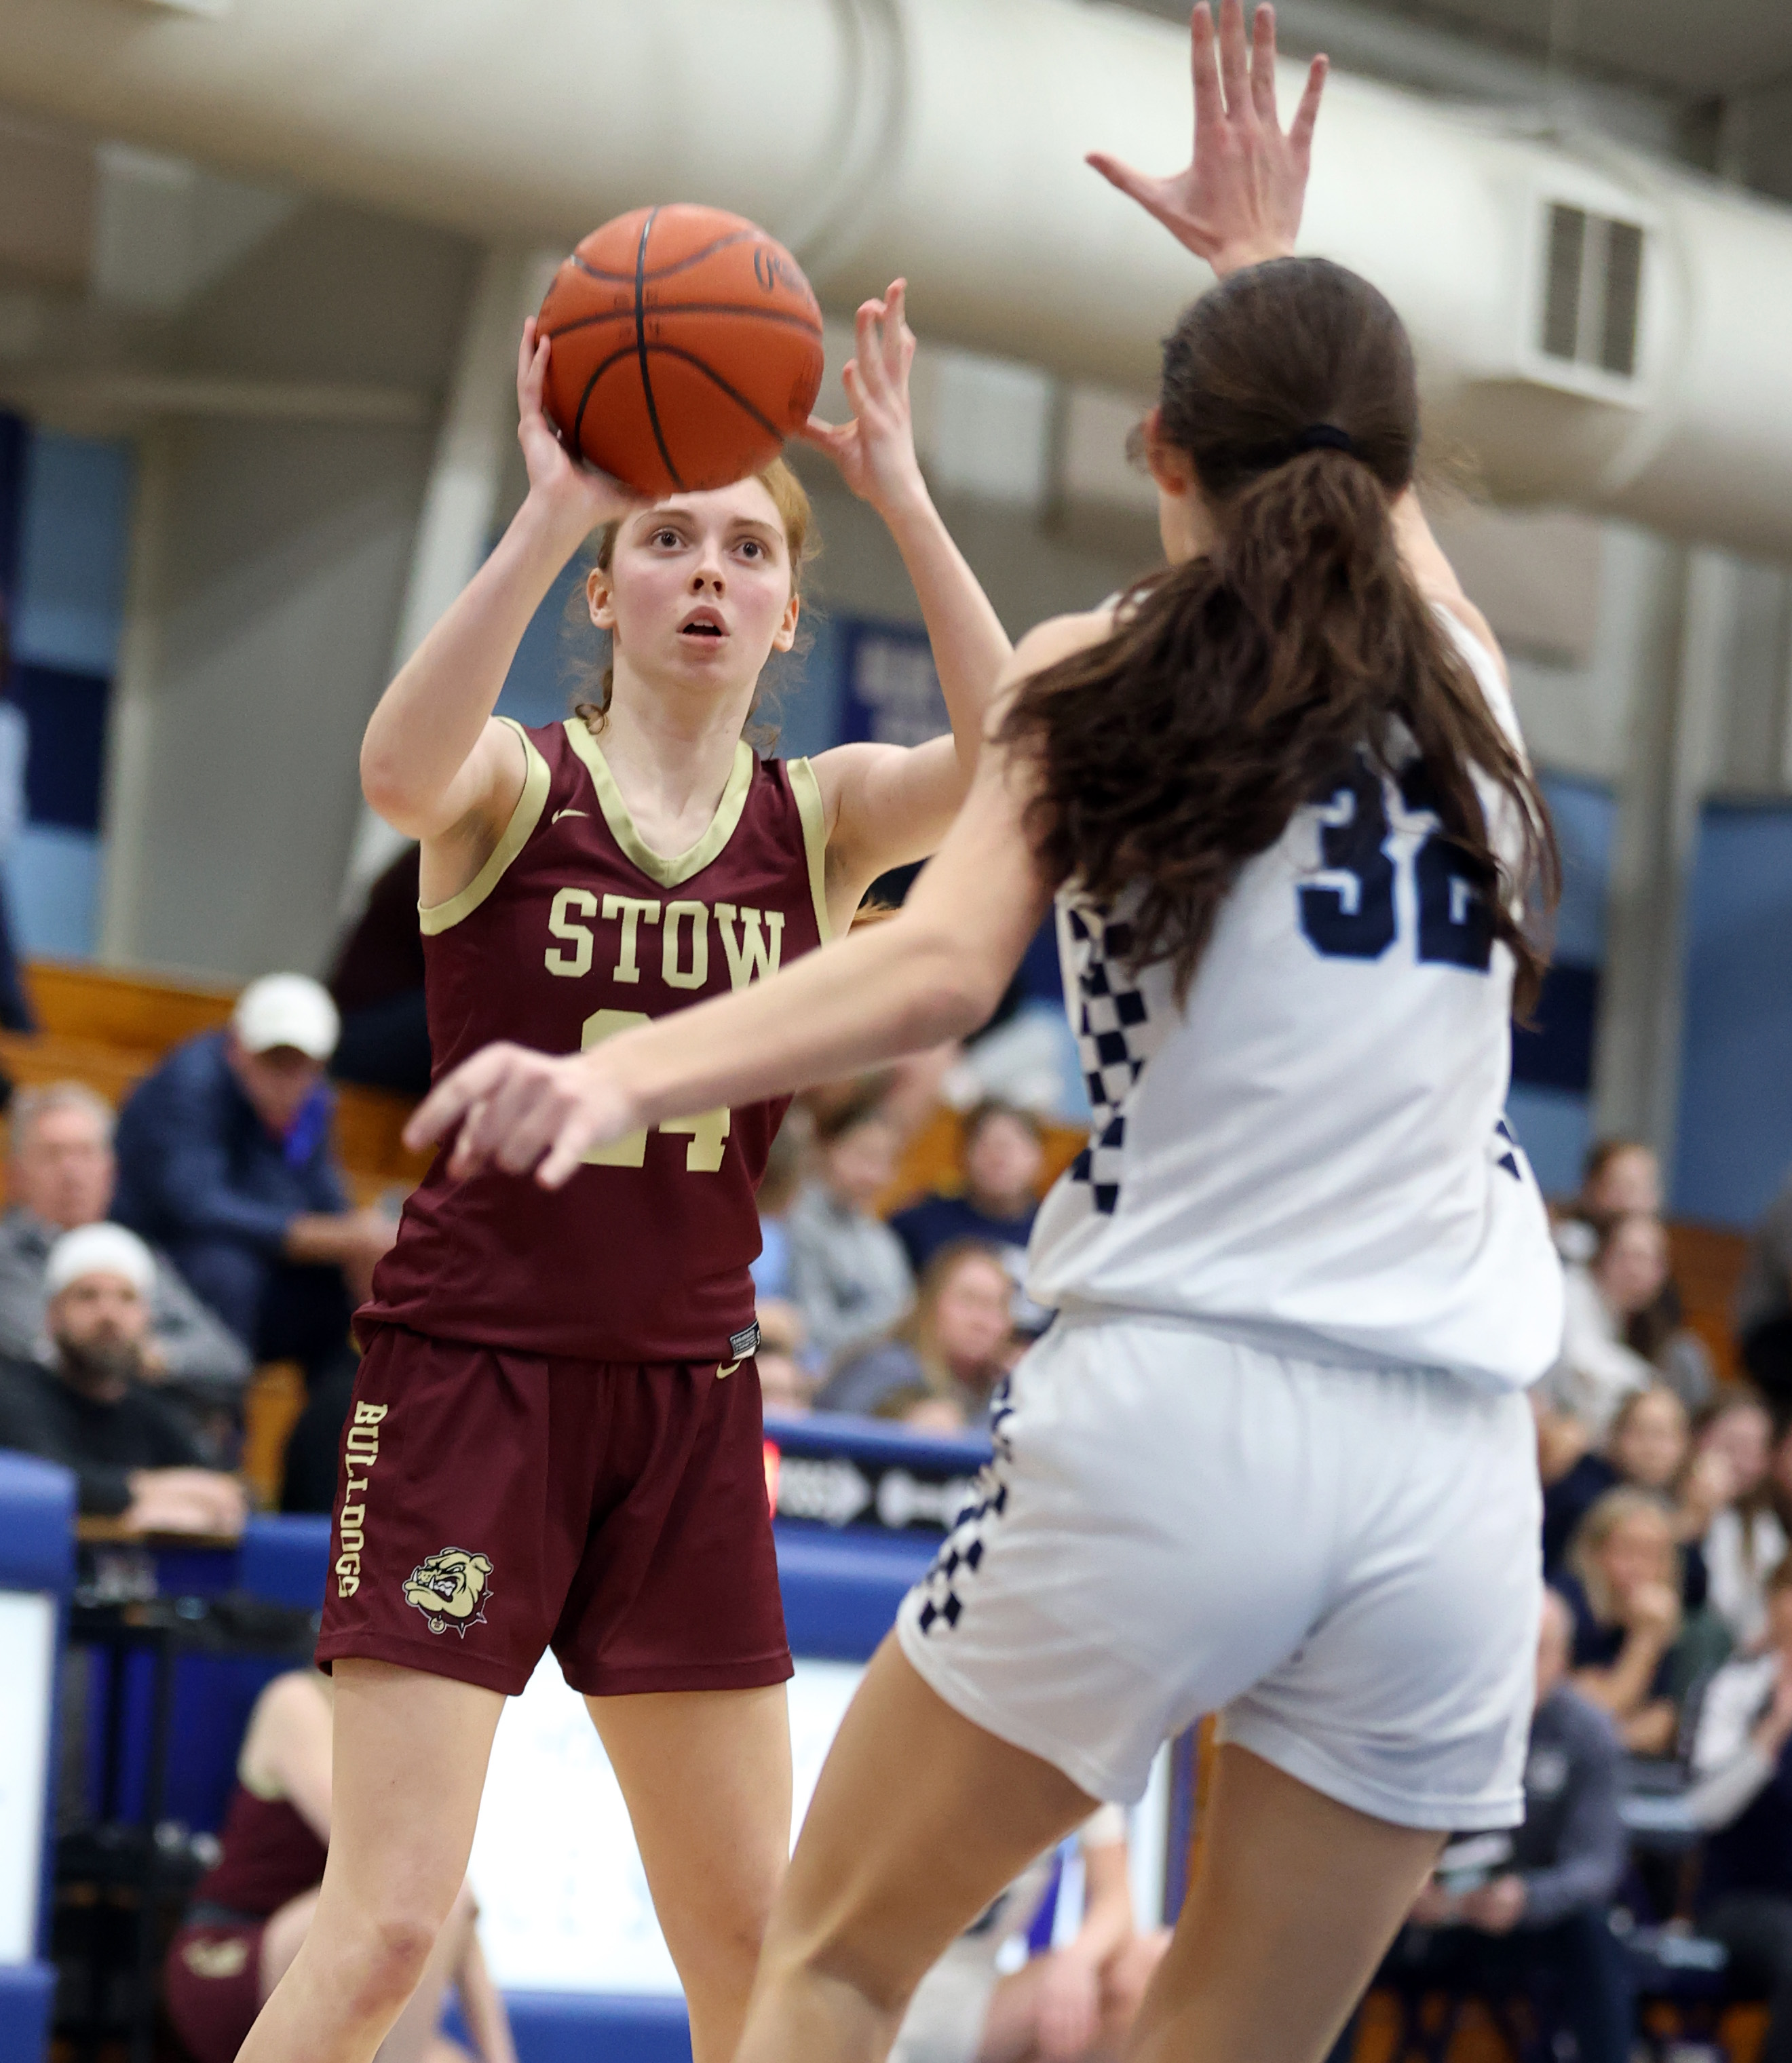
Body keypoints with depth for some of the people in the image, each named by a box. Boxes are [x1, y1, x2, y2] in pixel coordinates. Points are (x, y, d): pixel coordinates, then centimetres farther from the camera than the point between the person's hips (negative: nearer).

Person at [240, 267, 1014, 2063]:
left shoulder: (821, 816, 5)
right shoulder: (514, 785, -3)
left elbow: (1008, 760, -16)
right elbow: (397, 772, -29)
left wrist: (900, 495, -22)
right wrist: (551, 510, -35)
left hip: (688, 1399, 4)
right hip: (471, 1371, -4)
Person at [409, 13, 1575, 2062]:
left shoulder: (1100, 671, 4)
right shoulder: (1466, 681, 14)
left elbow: (939, 964, -14)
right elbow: (1371, 509, 38)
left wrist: (626, 1073, -23)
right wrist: (1271, 258, 48)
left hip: (1172, 1406, -3)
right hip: (1451, 1459, 3)